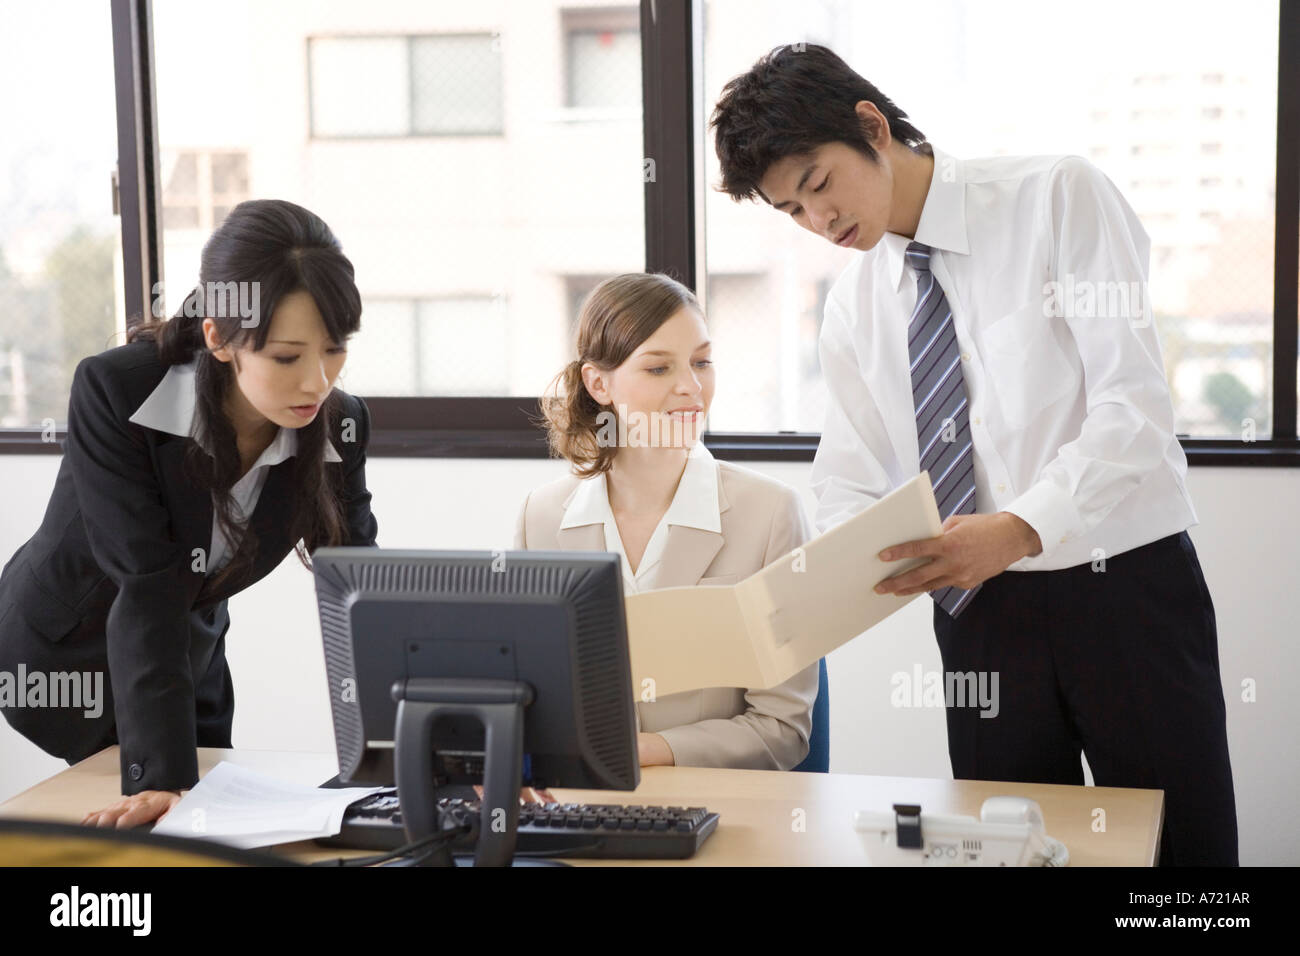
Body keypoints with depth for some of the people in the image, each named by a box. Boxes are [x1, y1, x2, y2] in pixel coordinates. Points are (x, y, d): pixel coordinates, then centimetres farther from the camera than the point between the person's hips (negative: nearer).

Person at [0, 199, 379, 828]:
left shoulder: (338, 425, -18)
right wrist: (159, 776, -41)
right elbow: (147, 592, -35)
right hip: (60, 651, -4)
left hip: (190, 658, 4)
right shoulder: (114, 394, -31)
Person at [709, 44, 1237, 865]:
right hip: (979, 608, 4)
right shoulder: (854, 307, 9)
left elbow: (1135, 404, -16)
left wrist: (1020, 527, -30)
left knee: (1181, 845, 2)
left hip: (1127, 589, -4)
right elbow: (850, 481, 9)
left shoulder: (1060, 198, -6)